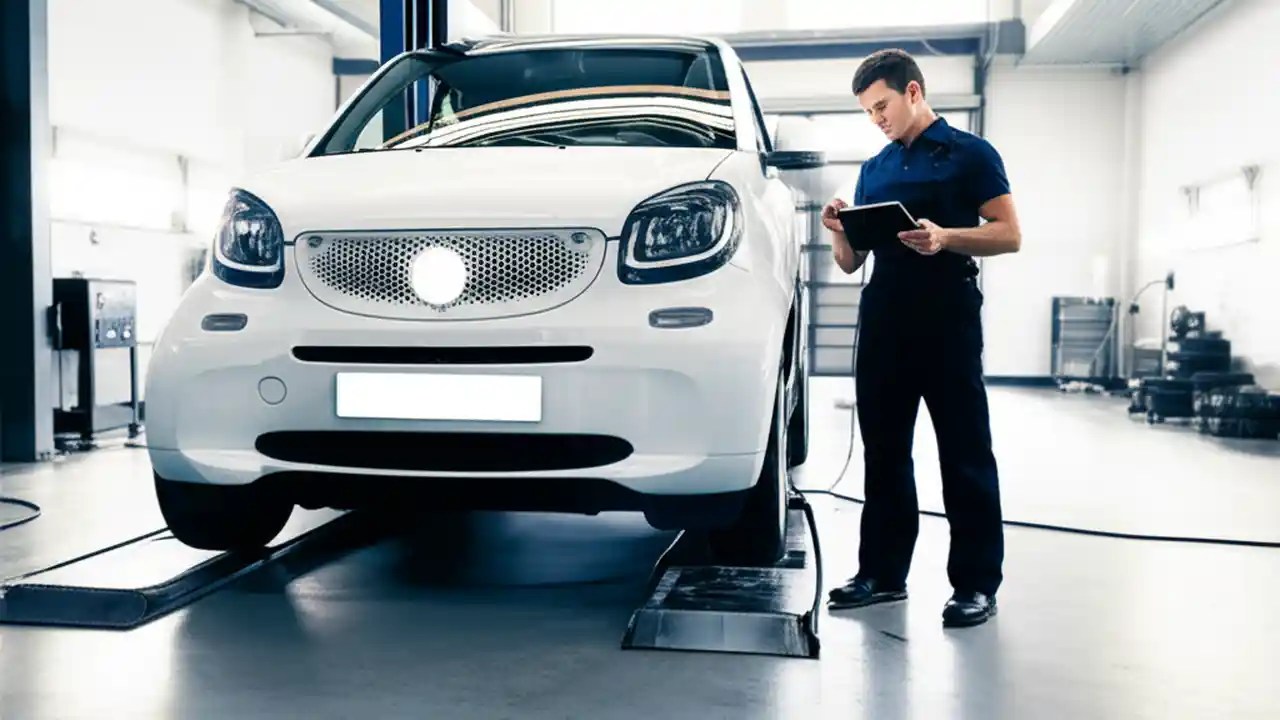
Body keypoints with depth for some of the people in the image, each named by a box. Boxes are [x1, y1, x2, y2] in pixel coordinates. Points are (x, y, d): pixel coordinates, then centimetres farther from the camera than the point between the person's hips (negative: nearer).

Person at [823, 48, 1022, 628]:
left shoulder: (970, 154, 2)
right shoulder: (873, 170, 18)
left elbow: (1009, 235, -5)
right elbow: (851, 263, 17)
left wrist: (945, 238, -22)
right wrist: (839, 232, -6)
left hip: (948, 320, -6)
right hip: (882, 322, 6)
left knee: (965, 455, -1)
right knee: (884, 453, 9)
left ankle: (976, 583, 5)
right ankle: (882, 572, 17)